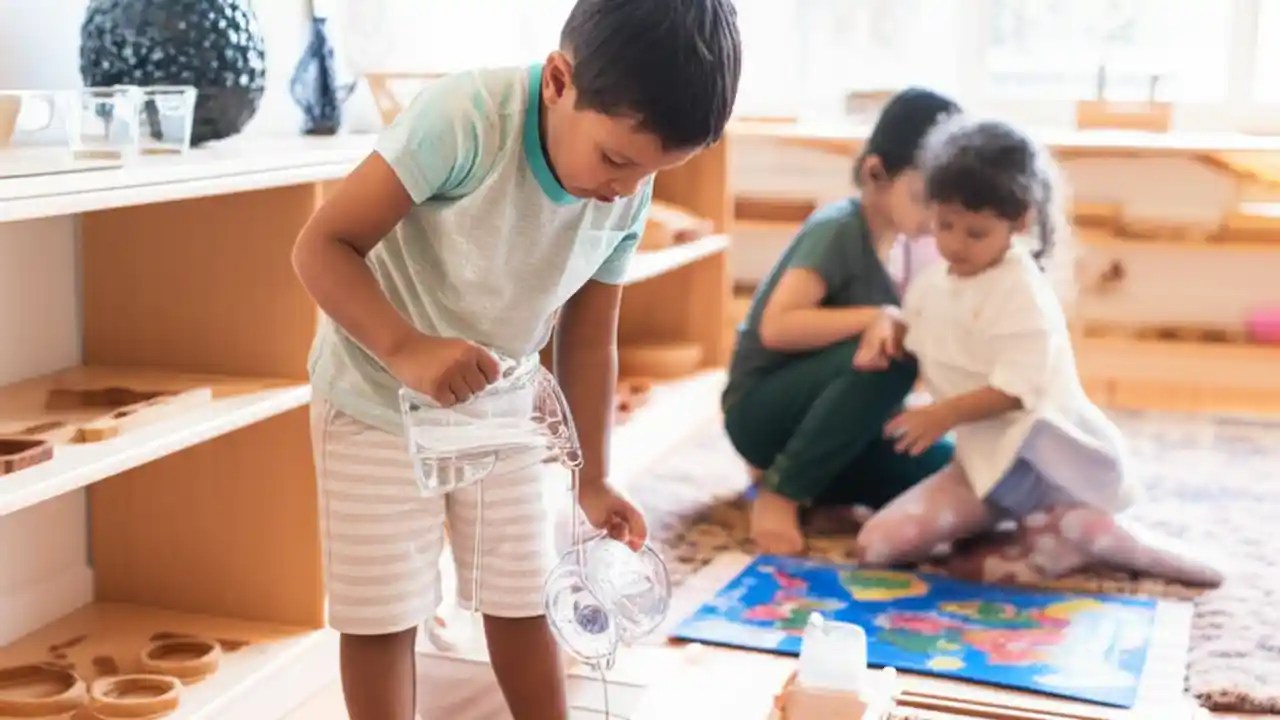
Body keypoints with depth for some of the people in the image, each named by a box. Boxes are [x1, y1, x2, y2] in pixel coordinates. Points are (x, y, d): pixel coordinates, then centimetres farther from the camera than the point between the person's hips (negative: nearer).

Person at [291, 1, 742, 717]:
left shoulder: (629, 193, -13)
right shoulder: (464, 118, -31)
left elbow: (589, 338, -1)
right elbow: (321, 246, -28)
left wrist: (594, 478, 3)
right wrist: (406, 348, -42)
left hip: (499, 411, 5)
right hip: (377, 400, -4)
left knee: (524, 601, 13)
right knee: (383, 616, 3)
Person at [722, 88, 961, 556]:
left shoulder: (897, 241, 6)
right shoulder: (839, 228, -19)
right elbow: (777, 326, -30)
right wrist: (878, 318, -30)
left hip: (825, 412, 8)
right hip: (764, 409, -8)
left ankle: (796, 469, 7)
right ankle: (779, 493, -20)